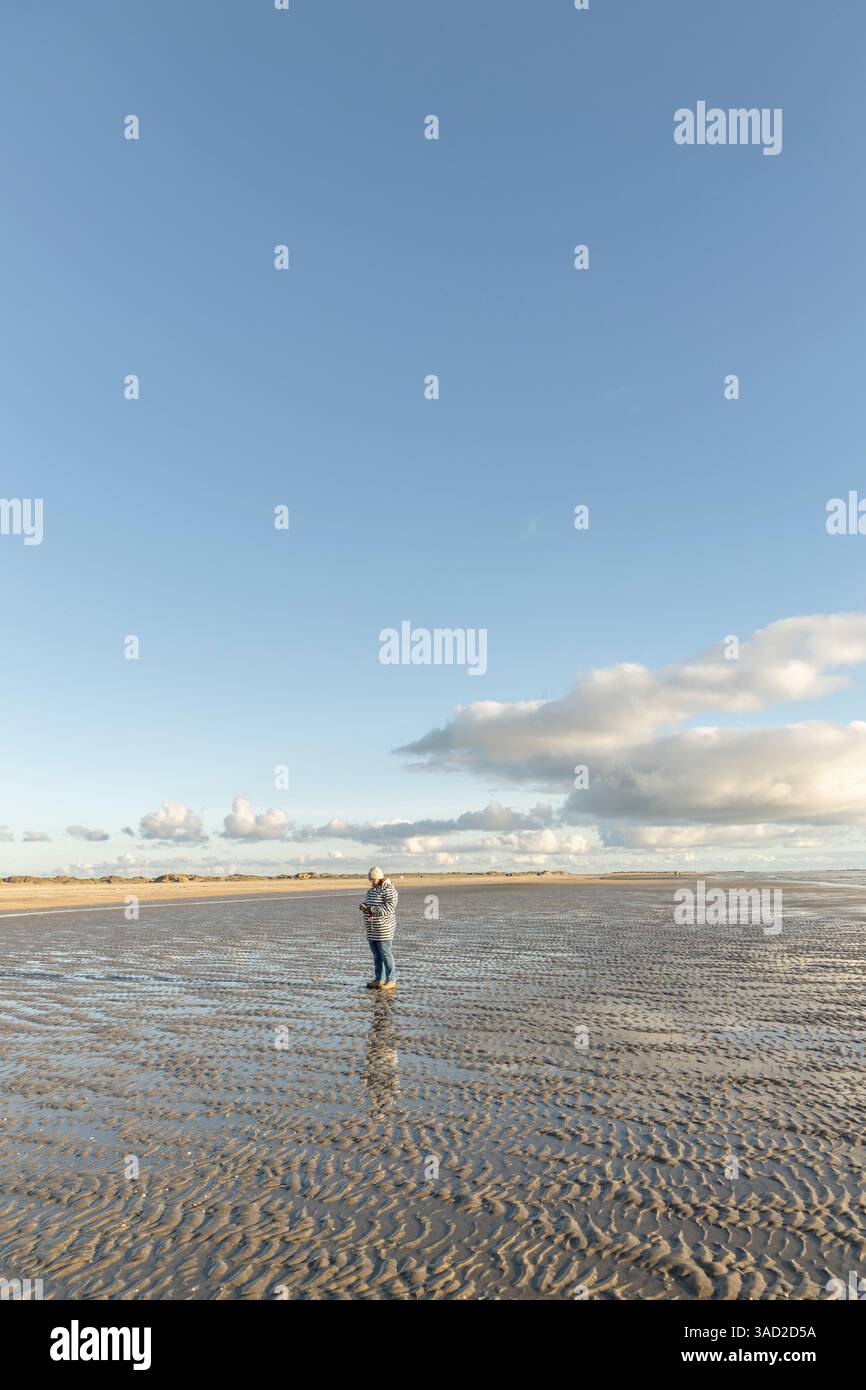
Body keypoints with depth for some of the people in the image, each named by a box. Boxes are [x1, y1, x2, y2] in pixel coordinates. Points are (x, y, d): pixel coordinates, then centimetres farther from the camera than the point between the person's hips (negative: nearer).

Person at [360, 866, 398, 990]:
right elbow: (366, 903, 22)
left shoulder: (388, 890, -12)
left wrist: (373, 910, -24)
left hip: (383, 928, -8)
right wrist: (363, 906, -3)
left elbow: (390, 906, -23)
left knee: (386, 954, -4)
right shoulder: (371, 890, 15)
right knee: (376, 954, 11)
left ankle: (391, 980, 3)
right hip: (372, 929, 8)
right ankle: (378, 979, 18)